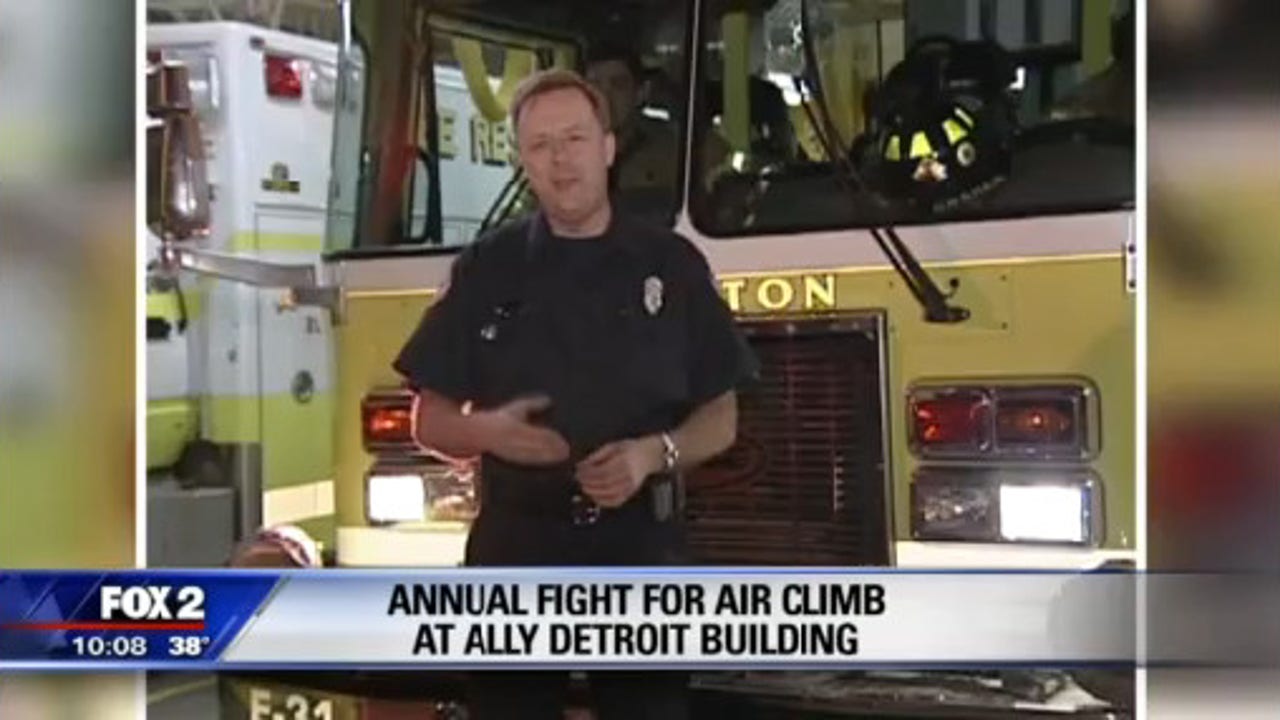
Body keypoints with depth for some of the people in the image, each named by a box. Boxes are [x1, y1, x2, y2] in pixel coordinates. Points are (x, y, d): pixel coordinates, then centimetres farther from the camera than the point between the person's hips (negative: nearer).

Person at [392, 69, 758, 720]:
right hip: (515, 551, 0)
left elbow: (720, 416, 7)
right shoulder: (486, 268, 6)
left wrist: (656, 452, -14)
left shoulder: (672, 265, 5)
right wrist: (487, 430, -15)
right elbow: (430, 419, 7)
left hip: (641, 551, 0)